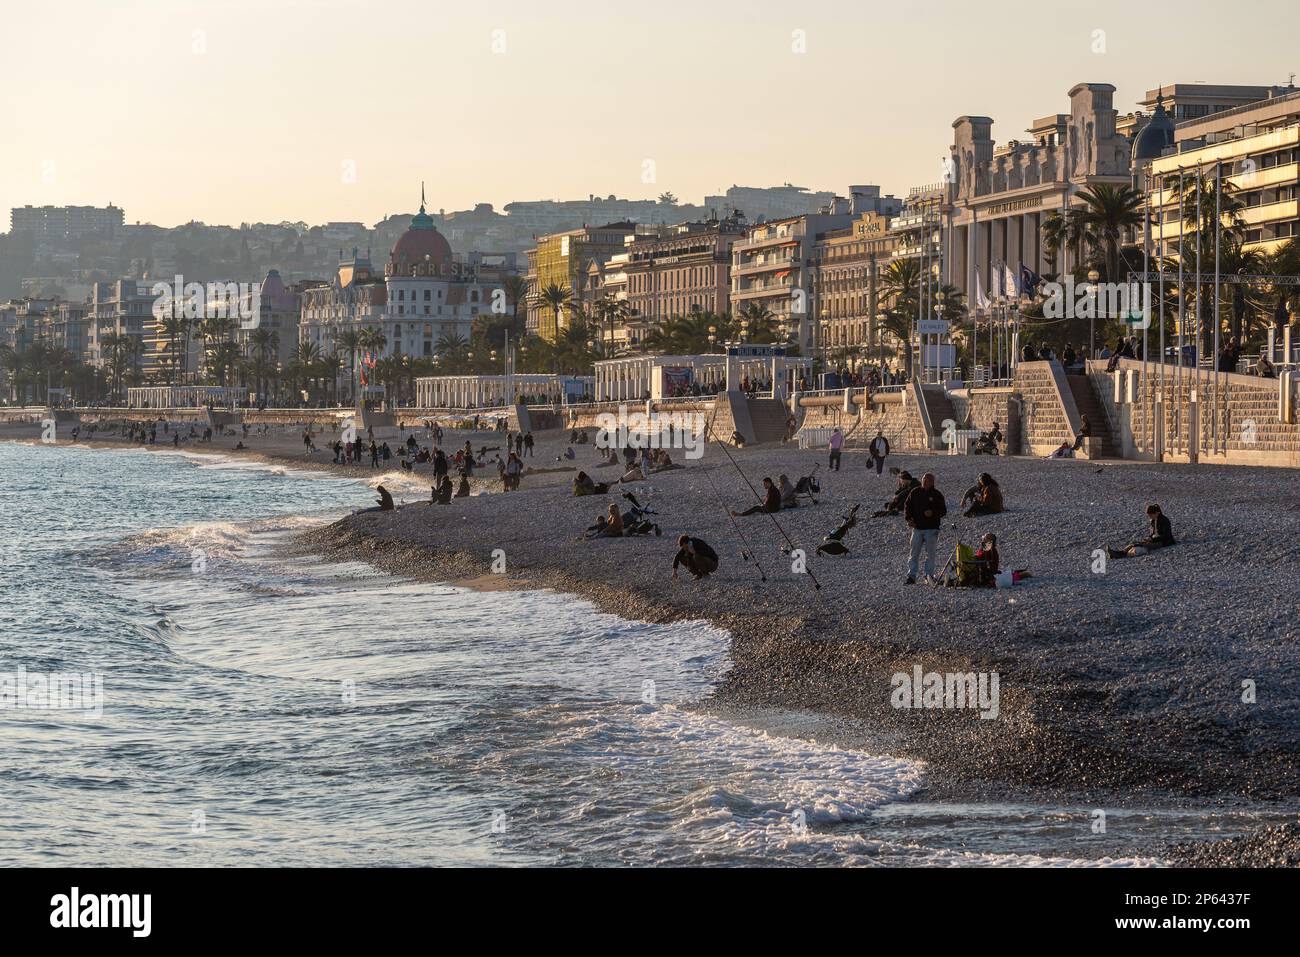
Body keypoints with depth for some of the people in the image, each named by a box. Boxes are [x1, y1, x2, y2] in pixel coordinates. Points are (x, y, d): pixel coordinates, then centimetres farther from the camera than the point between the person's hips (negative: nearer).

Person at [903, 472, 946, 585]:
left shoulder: (937, 494, 1)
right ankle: (911, 576, 4)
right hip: (917, 528, 2)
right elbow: (907, 506, 14)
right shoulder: (915, 493, 7)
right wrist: (909, 519, 0)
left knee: (930, 553, 0)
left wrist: (933, 513, -17)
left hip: (931, 529, -2)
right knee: (914, 553, 1)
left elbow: (943, 511, 1)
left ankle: (929, 575, 9)